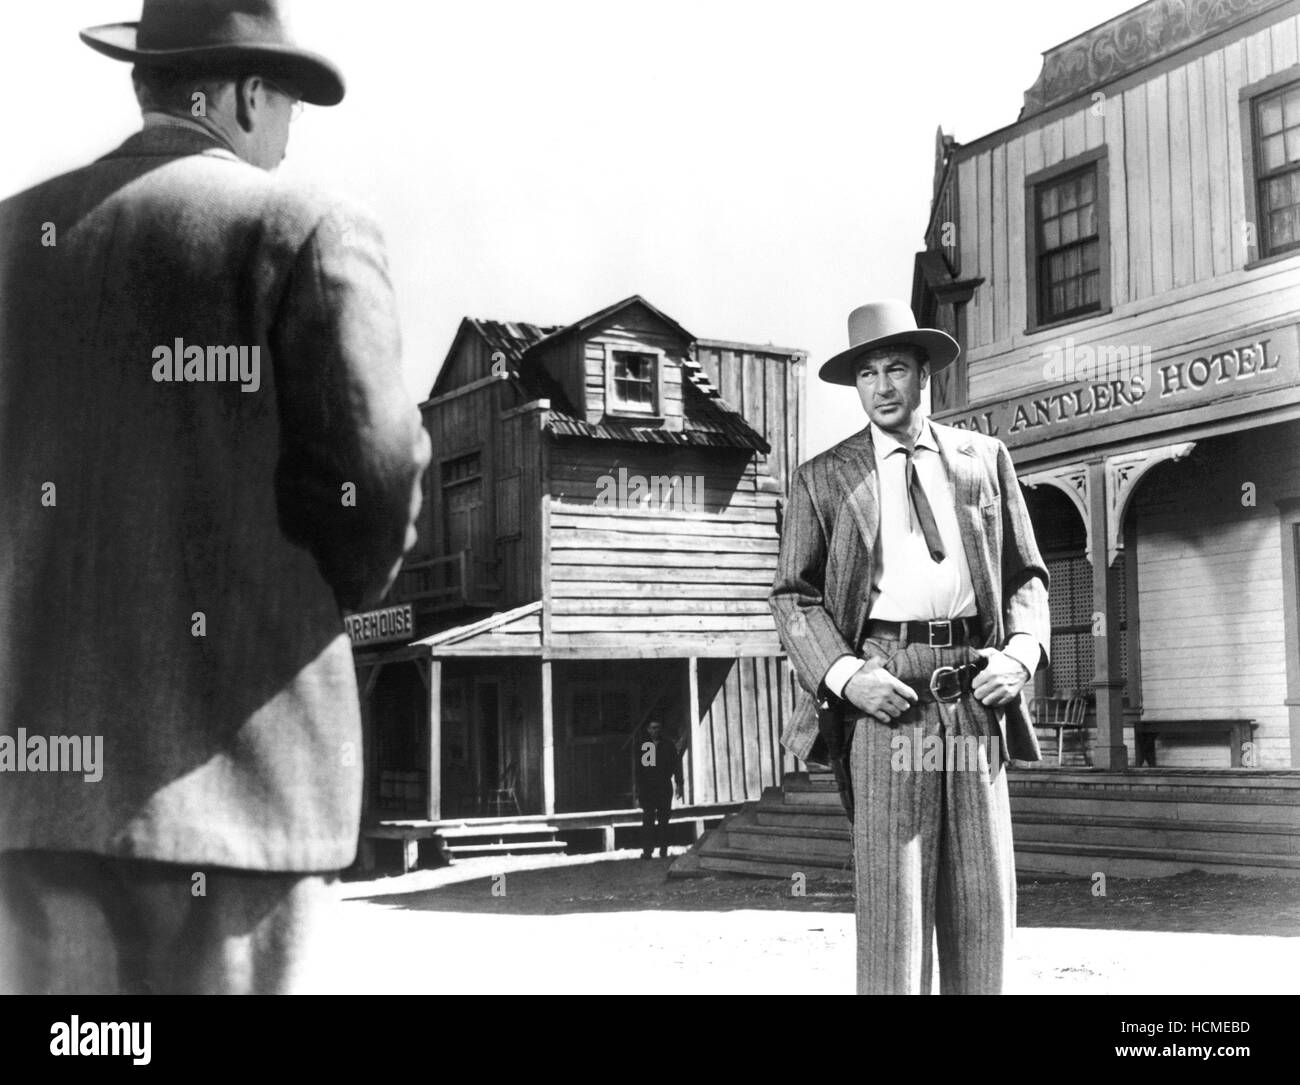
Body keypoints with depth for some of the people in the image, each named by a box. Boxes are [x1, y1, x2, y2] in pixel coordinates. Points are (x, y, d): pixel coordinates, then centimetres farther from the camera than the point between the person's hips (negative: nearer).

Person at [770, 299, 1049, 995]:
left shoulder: (985, 459, 14)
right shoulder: (823, 478, 8)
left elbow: (1026, 575, 15)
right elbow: (792, 595, 6)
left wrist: (1020, 654, -4)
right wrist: (843, 673, -11)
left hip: (974, 686, 2)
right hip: (884, 683, -2)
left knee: (983, 902, 5)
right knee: (889, 893, -4)